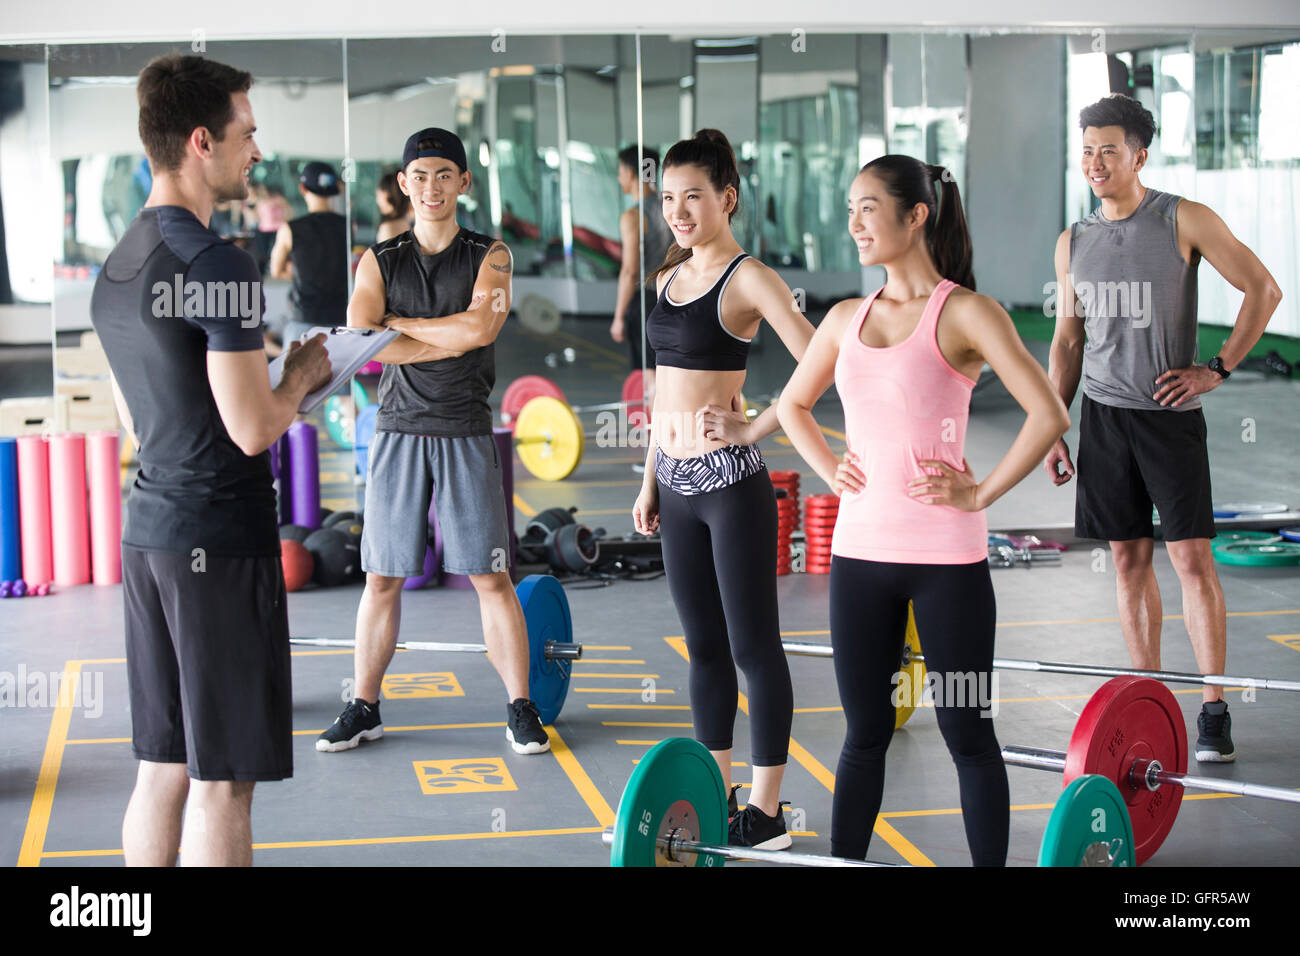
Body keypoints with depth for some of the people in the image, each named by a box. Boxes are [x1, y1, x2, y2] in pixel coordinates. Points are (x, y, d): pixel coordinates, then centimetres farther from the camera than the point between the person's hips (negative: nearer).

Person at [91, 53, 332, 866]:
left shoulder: (117, 268, 13)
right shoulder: (219, 266, -16)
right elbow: (252, 429, -18)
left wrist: (272, 377, 20)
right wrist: (302, 375, 2)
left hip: (149, 531, 9)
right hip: (220, 539, -9)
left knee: (164, 768, 15)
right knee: (222, 781, -2)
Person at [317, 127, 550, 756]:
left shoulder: (489, 257, 2)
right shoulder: (379, 261, 6)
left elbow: (481, 327, -16)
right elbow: (359, 341, -10)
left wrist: (398, 323, -8)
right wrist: (450, 339, -13)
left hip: (465, 433, -1)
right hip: (398, 430, 1)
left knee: (490, 576, 1)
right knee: (382, 578, 6)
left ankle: (520, 709, 9)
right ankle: (364, 709, 17)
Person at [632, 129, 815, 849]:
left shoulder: (748, 278, -10)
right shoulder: (670, 276, 13)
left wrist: (752, 427, -17)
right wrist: (649, 480, 17)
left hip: (732, 481, -8)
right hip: (677, 484, 8)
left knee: (753, 647, 1)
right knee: (704, 647, 14)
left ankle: (764, 813, 9)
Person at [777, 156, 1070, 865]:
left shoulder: (965, 313, -7)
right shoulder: (846, 319, 9)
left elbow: (1048, 415, -14)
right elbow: (793, 405, 24)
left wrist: (979, 494, -13)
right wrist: (829, 471, 10)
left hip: (945, 557, -5)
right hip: (858, 548, 5)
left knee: (967, 734, 5)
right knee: (865, 731, 14)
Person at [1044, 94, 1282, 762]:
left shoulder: (1185, 221, -5)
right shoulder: (1074, 243, 9)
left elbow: (1263, 290, -3)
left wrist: (1216, 368, -8)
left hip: (1169, 412, -4)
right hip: (1104, 413, 4)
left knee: (1191, 559, -6)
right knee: (1129, 559, 7)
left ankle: (1214, 712, 1)